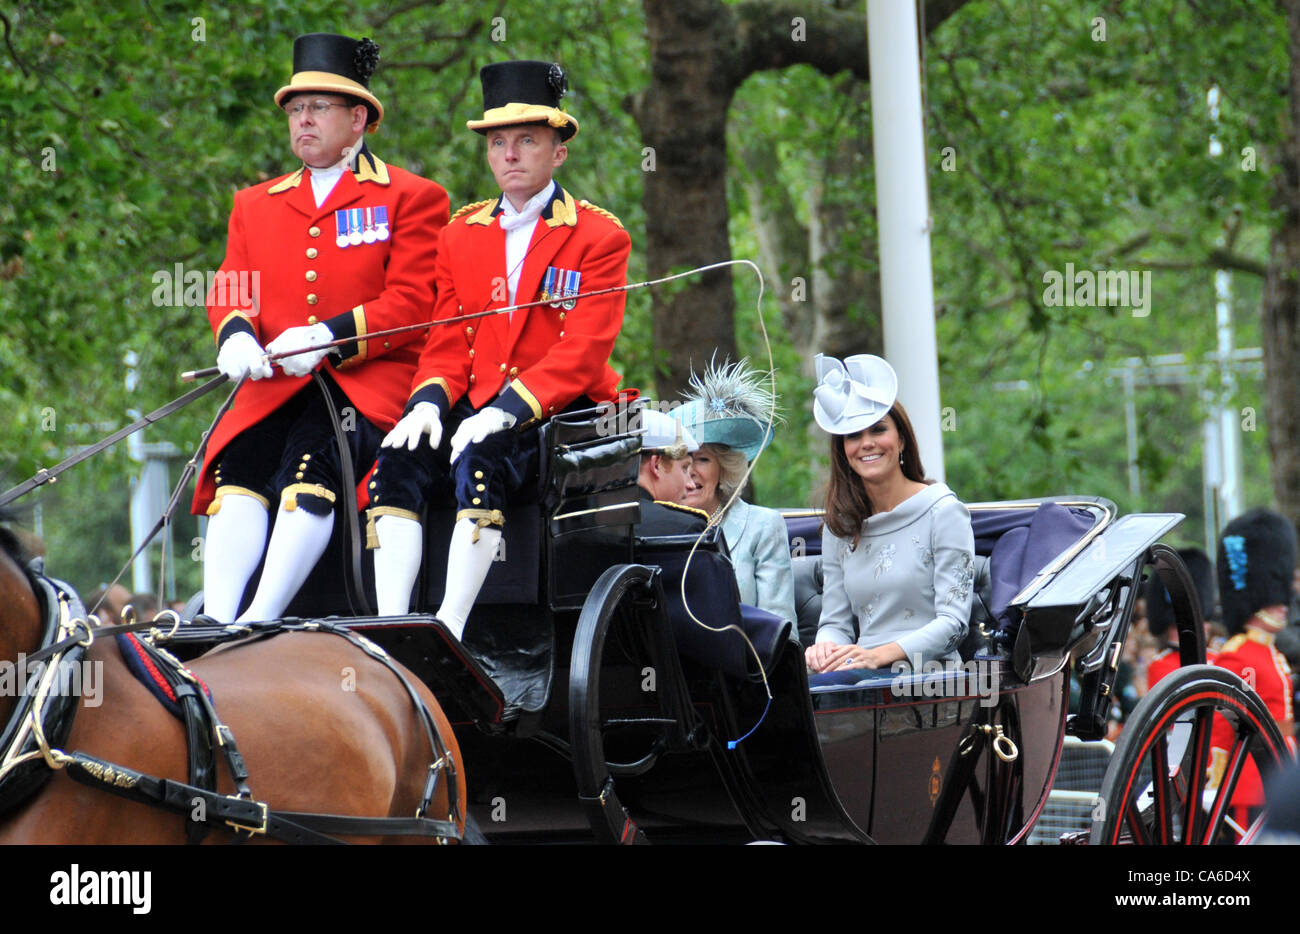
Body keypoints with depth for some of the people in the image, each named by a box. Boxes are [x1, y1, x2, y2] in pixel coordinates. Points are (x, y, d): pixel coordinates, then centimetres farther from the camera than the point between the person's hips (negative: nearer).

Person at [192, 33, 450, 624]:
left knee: (311, 466, -32)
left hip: (369, 381, -4)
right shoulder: (255, 205, 24)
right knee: (239, 473, -26)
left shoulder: (411, 198, 8)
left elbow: (411, 303, -3)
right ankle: (216, 625, -37)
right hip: (274, 385, 4)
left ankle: (260, 624, -42)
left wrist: (329, 337, -18)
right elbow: (229, 290, 17)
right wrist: (235, 334, -9)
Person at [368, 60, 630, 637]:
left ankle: (449, 631, -36)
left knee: (479, 460, -34)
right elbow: (447, 345, 13)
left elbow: (582, 354, -10)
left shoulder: (600, 238, 0)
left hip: (561, 415, -5)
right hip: (474, 409, 5)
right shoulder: (461, 234, 17)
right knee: (398, 463, -23)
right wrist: (428, 402, -9)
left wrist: (504, 411, -23)